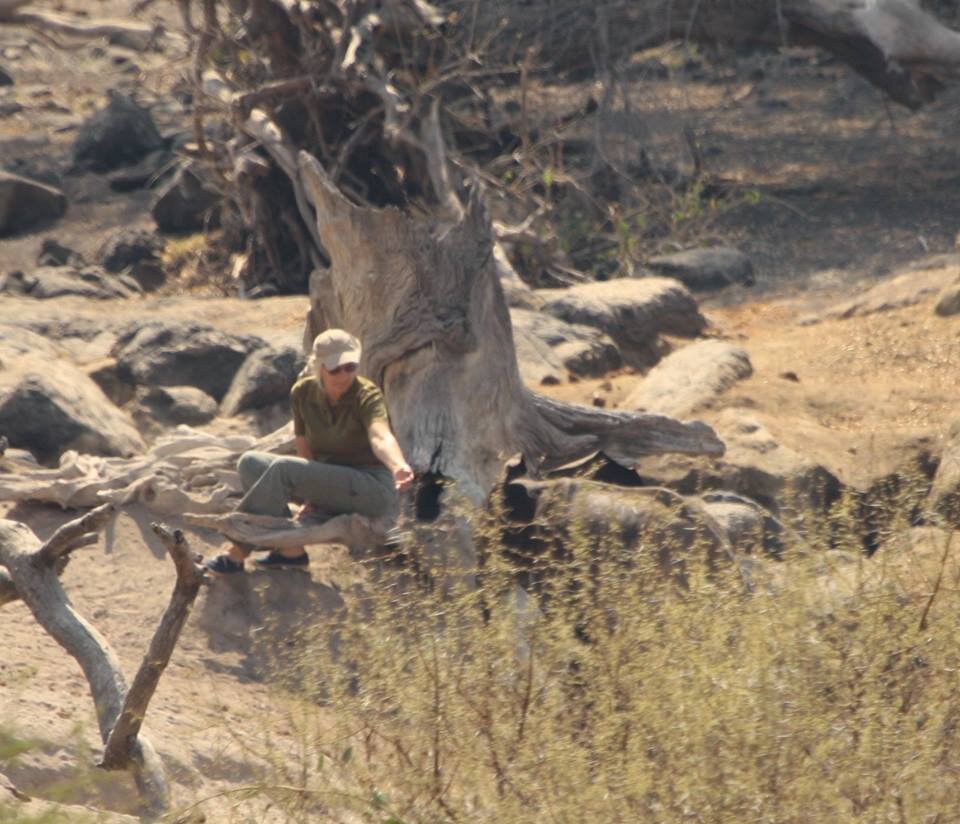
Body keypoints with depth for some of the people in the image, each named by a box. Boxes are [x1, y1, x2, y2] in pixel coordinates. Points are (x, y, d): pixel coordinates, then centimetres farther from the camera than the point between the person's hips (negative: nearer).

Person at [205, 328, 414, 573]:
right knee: (250, 463, -4)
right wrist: (310, 498, -10)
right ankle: (290, 548, -12)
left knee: (283, 469, -27)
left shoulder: (366, 396, -19)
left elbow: (381, 437, -39)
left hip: (374, 490, -7)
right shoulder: (303, 393, -3)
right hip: (330, 484, 7)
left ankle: (237, 554, -22)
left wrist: (399, 466, -60)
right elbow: (304, 451, 3)